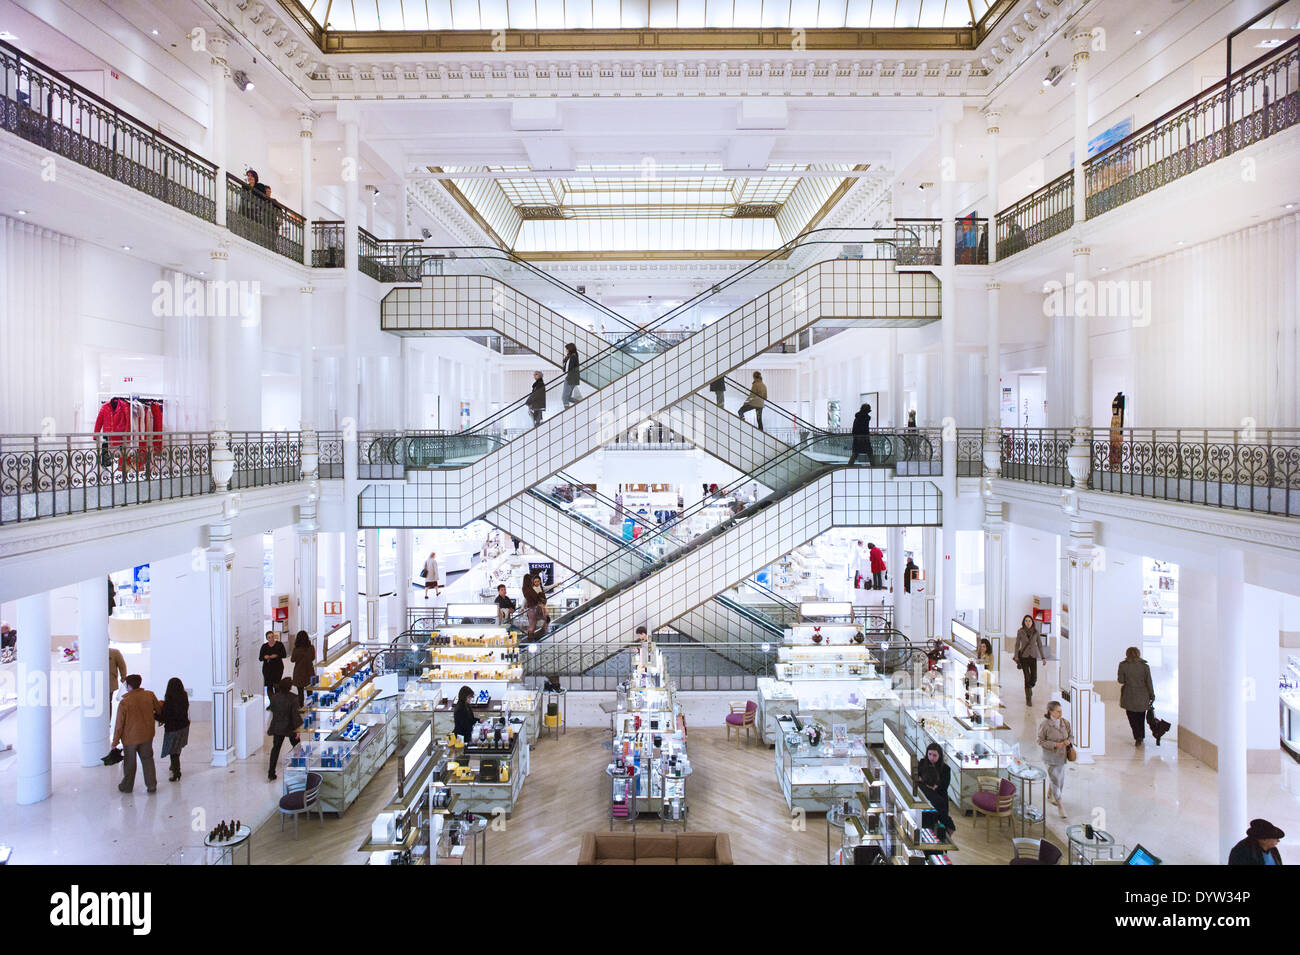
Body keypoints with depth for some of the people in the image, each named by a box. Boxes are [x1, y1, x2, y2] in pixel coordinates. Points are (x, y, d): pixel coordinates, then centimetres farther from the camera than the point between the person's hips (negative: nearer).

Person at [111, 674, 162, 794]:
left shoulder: (124, 702, -20)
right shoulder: (150, 696, -10)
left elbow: (119, 724, -13)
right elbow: (159, 710, 7)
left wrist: (115, 742, -3)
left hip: (130, 737, -3)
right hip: (147, 735, 3)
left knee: (129, 762, 15)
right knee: (147, 759, 16)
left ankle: (127, 786, 31)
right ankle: (152, 786, 19)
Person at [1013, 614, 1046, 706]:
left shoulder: (1036, 632, 1)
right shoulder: (1020, 632, -3)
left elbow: (1040, 645, 4)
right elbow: (1017, 644, 1)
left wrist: (1043, 657, -1)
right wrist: (1016, 656, -5)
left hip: (1033, 657, 2)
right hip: (1023, 657, -2)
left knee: (1034, 678, -2)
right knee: (1027, 678, -9)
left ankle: (1029, 688, 34)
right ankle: (1028, 699, 1)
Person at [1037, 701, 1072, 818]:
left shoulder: (1065, 722, -4)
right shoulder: (1044, 725, -19)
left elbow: (1071, 736, 7)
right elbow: (1040, 741, -13)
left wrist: (1068, 741, -16)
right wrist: (1055, 744, -24)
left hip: (1062, 755, 5)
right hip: (1050, 756, -5)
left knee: (1057, 777, 20)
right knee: (1055, 779, -3)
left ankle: (1050, 796, 44)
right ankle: (1060, 806, 8)